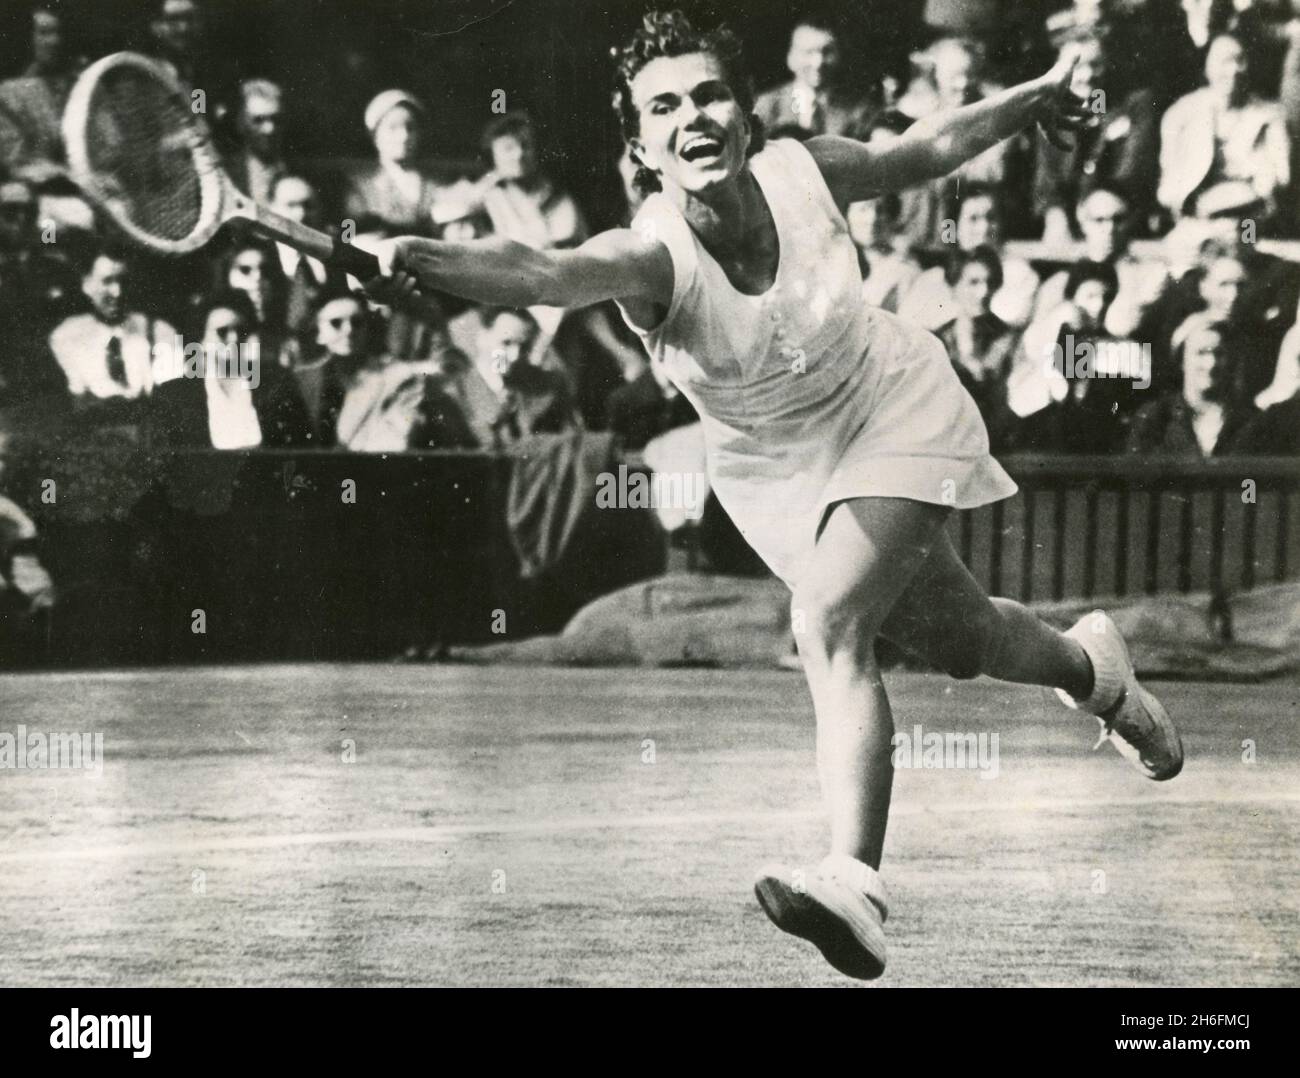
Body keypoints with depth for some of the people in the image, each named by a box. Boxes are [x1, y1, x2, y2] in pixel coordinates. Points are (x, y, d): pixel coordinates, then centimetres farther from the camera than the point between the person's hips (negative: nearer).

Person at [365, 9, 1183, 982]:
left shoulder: (805, 172, -24)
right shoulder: (650, 255, -32)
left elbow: (921, 152, -2)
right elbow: (542, 273, -54)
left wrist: (1030, 100, 13)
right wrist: (426, 261, -74)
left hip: (895, 413, -1)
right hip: (777, 477, 1)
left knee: (828, 619, -27)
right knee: (958, 640, 19)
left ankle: (855, 882, -32)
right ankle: (1091, 667, 53)